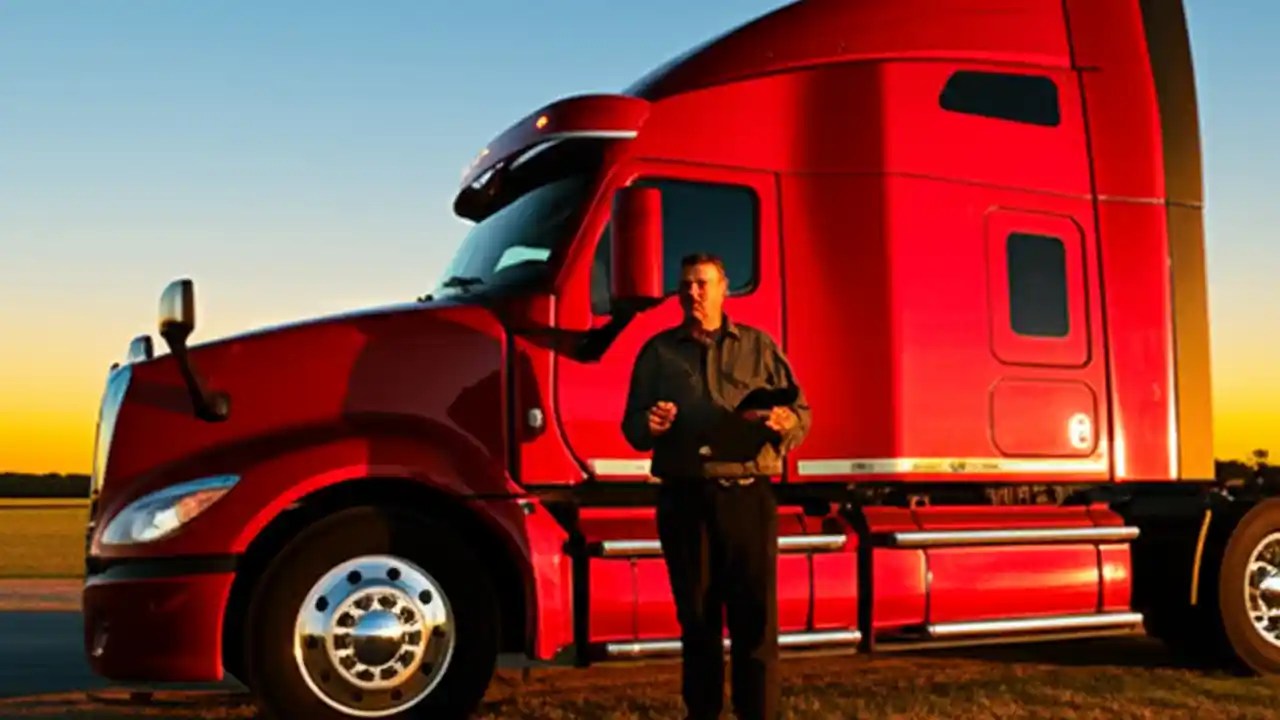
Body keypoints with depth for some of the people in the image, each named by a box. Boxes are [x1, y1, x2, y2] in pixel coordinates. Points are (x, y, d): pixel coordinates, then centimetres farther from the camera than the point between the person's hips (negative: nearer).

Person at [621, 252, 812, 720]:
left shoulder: (758, 346, 11)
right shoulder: (658, 352, 12)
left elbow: (802, 413, 8)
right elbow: (632, 427, 11)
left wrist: (783, 421, -15)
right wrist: (648, 425, -13)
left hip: (747, 497, -1)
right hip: (684, 500, 1)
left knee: (755, 616, -1)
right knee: (696, 617, 8)